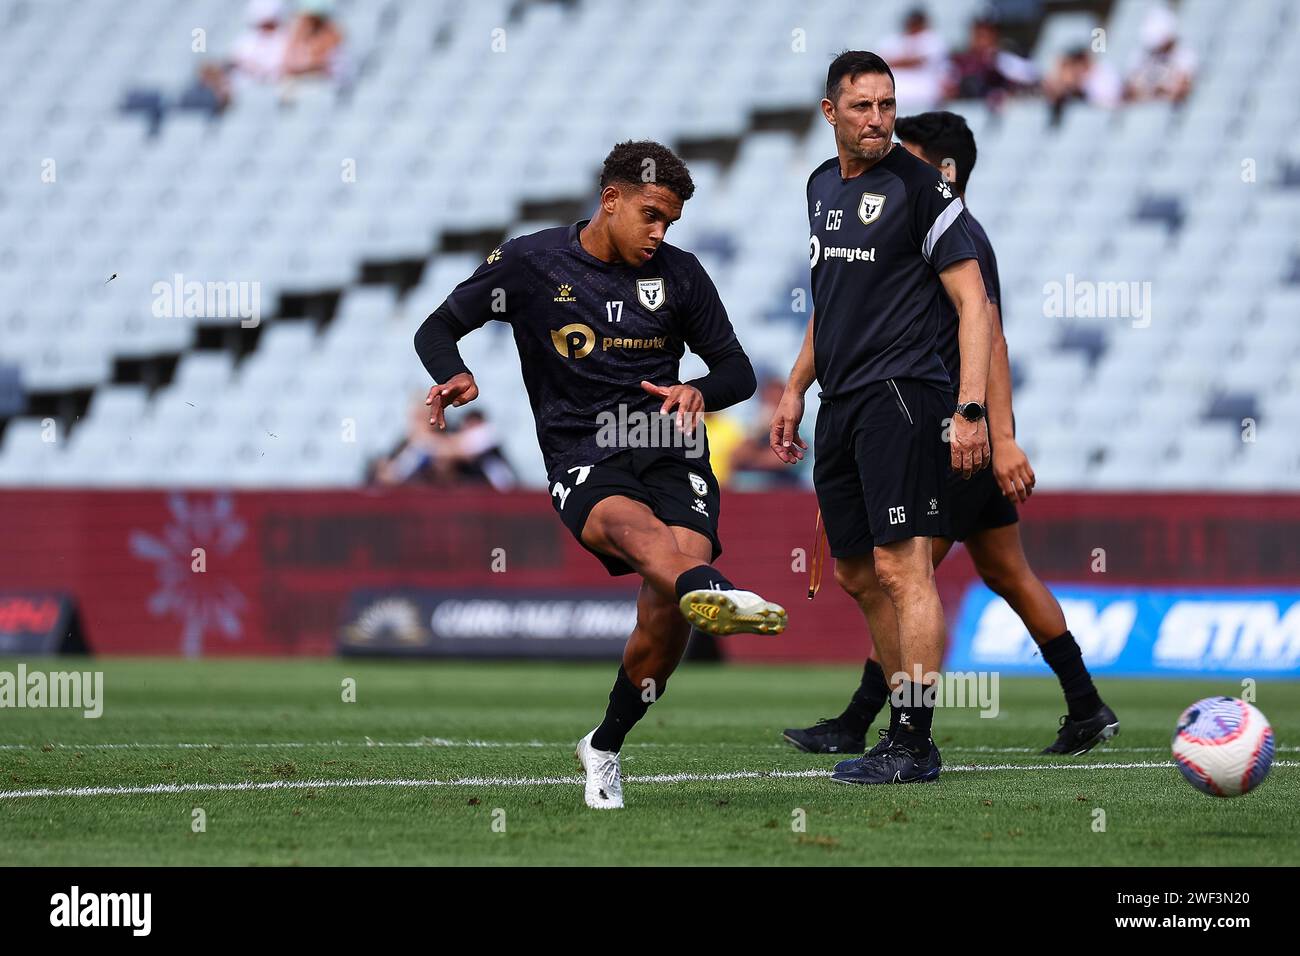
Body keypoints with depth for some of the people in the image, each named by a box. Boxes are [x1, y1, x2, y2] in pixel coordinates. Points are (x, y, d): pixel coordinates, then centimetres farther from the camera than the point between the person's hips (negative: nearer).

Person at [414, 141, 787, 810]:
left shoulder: (679, 274, 11)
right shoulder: (529, 264, 5)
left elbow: (738, 371, 17)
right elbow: (436, 329, 12)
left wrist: (699, 392, -8)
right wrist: (455, 378, -12)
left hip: (669, 453, 2)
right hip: (584, 462, -2)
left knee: (667, 616, -20)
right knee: (632, 523, -39)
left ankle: (605, 746, 5)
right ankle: (711, 591, -74)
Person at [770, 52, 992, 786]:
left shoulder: (920, 187, -8)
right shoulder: (823, 185, 15)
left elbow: (973, 303, -10)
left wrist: (971, 410, -18)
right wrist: (797, 388, 24)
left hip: (901, 396, -8)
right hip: (842, 406, 8)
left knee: (902, 566, -12)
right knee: (856, 574, 10)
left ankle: (914, 746, -11)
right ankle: (905, 722, 18)